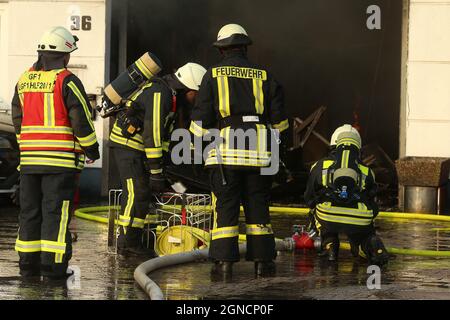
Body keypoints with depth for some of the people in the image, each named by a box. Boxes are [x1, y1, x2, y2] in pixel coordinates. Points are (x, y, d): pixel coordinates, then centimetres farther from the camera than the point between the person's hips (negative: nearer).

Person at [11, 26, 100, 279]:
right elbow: (82, 120, -10)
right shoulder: (67, 81, -9)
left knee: (30, 210, 10)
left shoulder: (24, 81, 10)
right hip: (61, 159, -6)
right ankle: (53, 265, -6)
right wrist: (92, 149, 3)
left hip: (29, 158, 6)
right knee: (57, 211, -4)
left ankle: (28, 263, 12)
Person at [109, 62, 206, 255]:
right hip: (127, 143, -10)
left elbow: (165, 133, 15)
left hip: (138, 145, 10)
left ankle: (133, 241, 10)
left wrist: (162, 166, 10)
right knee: (137, 192, -14)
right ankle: (128, 242, -11)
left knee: (146, 192, 8)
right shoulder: (159, 94, -23)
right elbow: (152, 134, -25)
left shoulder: (171, 95, 9)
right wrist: (156, 172, -23)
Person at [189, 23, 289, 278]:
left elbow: (202, 118, 0)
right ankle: (263, 261, 9)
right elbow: (279, 120, 9)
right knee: (258, 206, 9)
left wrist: (198, 138, 18)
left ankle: (224, 262, -4)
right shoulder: (264, 76, 8)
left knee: (225, 207, 1)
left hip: (226, 151, -2)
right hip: (259, 152, 2)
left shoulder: (213, 75, 3)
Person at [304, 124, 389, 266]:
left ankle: (329, 243, 12)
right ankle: (375, 247, -3)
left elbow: (309, 199, 33)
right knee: (367, 233, 31)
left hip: (329, 219, -1)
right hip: (360, 221, 1)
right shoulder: (367, 171, 25)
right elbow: (373, 208, 31)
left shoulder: (320, 165, 22)